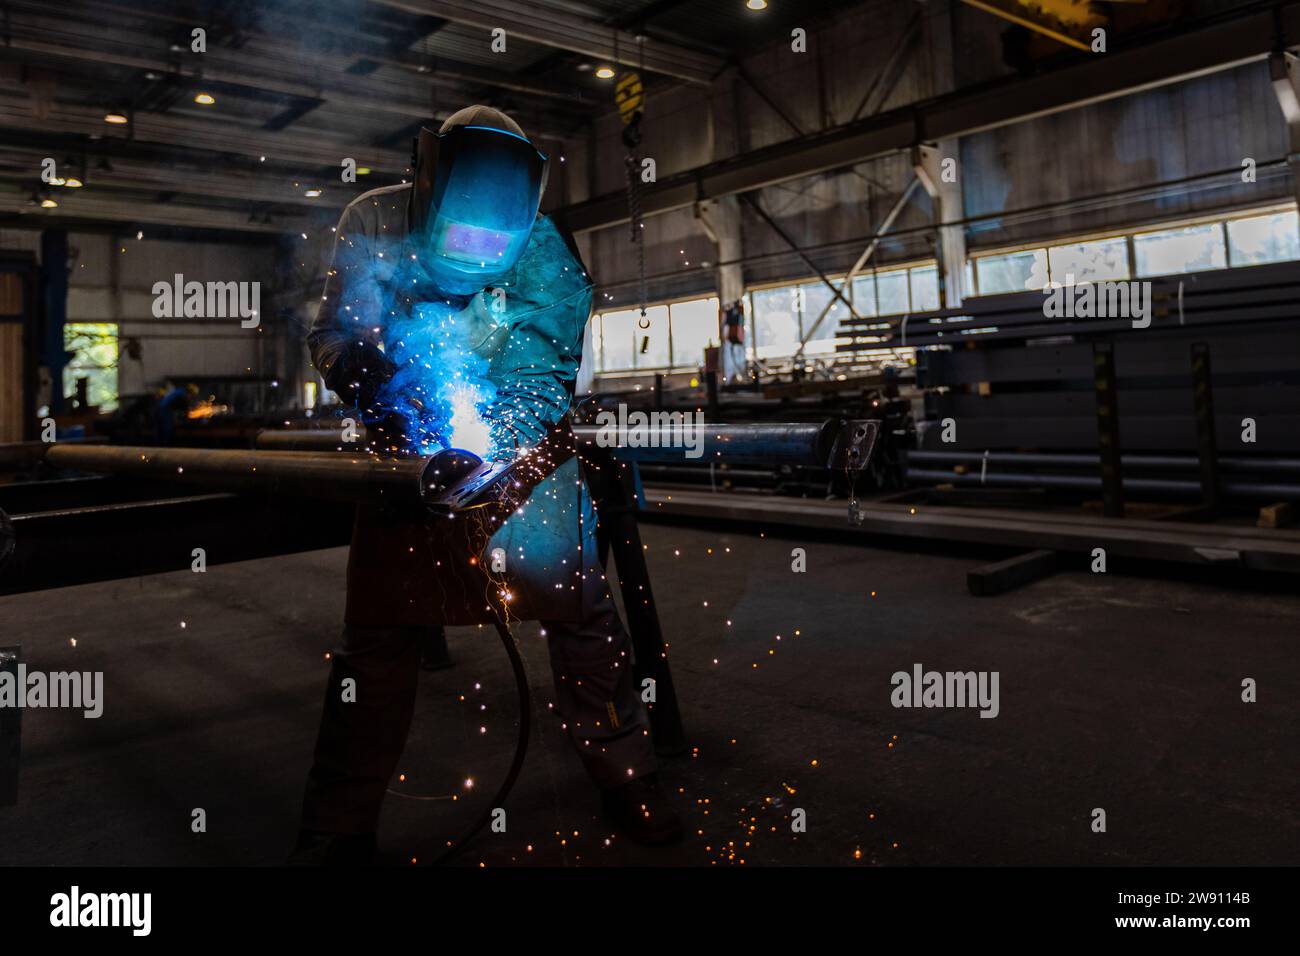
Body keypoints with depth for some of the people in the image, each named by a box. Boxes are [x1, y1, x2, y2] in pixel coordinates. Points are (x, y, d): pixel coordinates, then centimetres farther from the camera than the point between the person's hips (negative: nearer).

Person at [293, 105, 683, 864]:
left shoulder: (542, 248, -13)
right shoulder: (374, 225, -11)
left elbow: (548, 375, -14)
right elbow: (334, 336, -8)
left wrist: (488, 432, -30)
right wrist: (373, 376, -30)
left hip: (521, 442, 0)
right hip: (412, 442, 1)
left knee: (581, 604, -3)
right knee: (377, 631, -1)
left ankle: (628, 780, 16)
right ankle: (338, 831, 11)